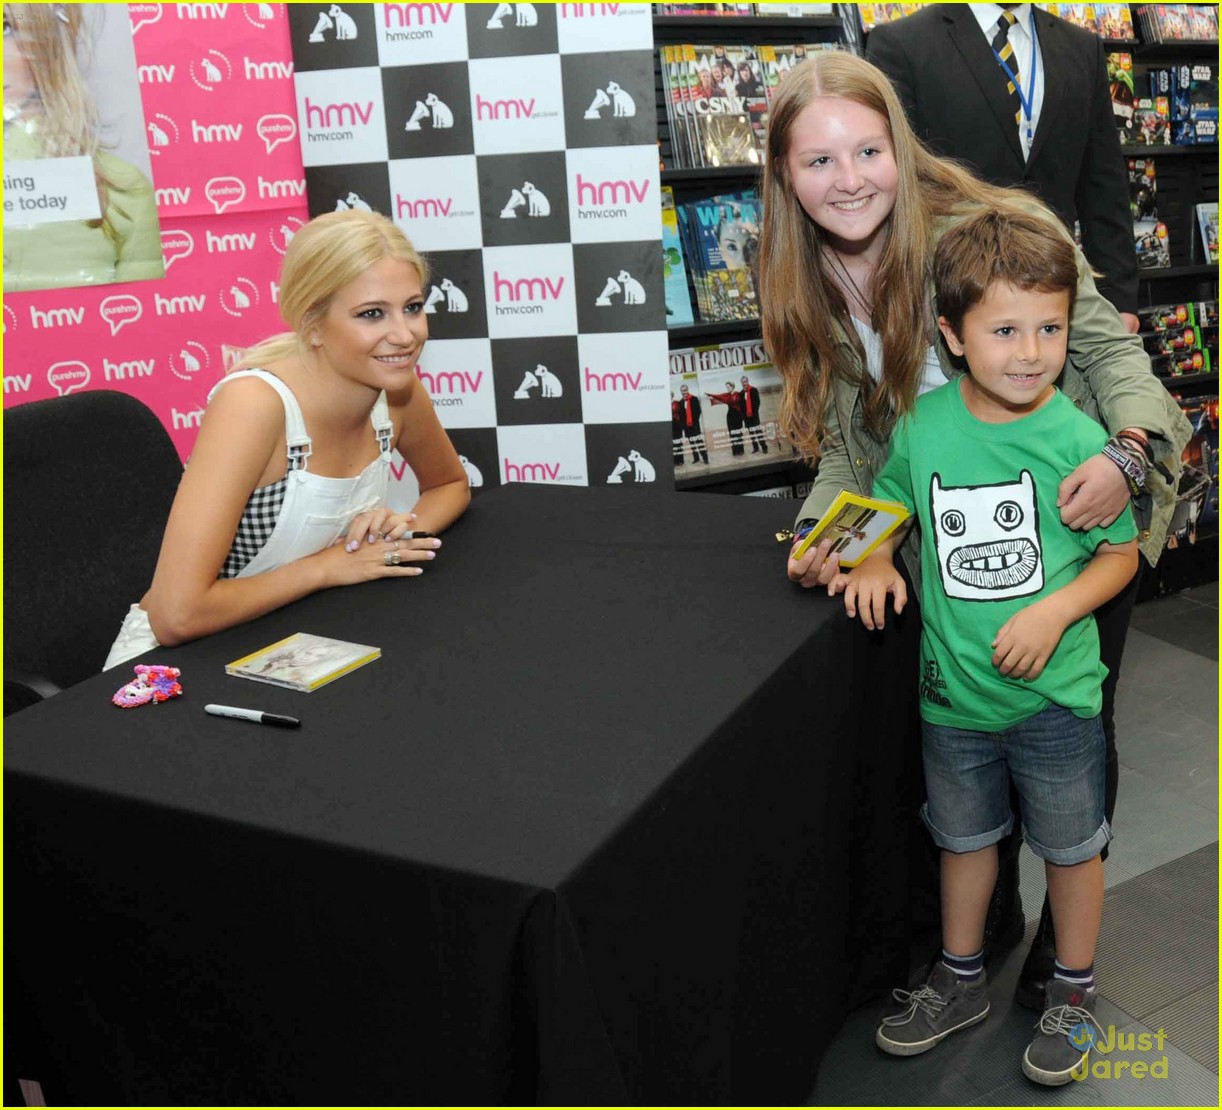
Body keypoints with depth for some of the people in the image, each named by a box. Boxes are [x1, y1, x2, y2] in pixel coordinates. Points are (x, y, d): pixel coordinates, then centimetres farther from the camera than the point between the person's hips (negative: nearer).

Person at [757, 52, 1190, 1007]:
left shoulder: (994, 229, -23)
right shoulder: (809, 288, -6)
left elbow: (1108, 345, -15)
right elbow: (850, 445, -1)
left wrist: (1127, 452, -34)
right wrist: (826, 534, -19)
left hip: (1078, 528, -4)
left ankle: (1067, 933, 34)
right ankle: (988, 905, 41)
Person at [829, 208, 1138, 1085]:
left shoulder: (1075, 439, -16)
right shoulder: (922, 426, -7)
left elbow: (1121, 554, -7)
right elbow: (892, 508, 10)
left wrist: (1054, 611, -22)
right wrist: (876, 561, -10)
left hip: (1055, 691, -3)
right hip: (954, 685, 3)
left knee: (1070, 844, 15)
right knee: (964, 837, 21)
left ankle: (1074, 993, 39)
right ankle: (961, 981, 43)